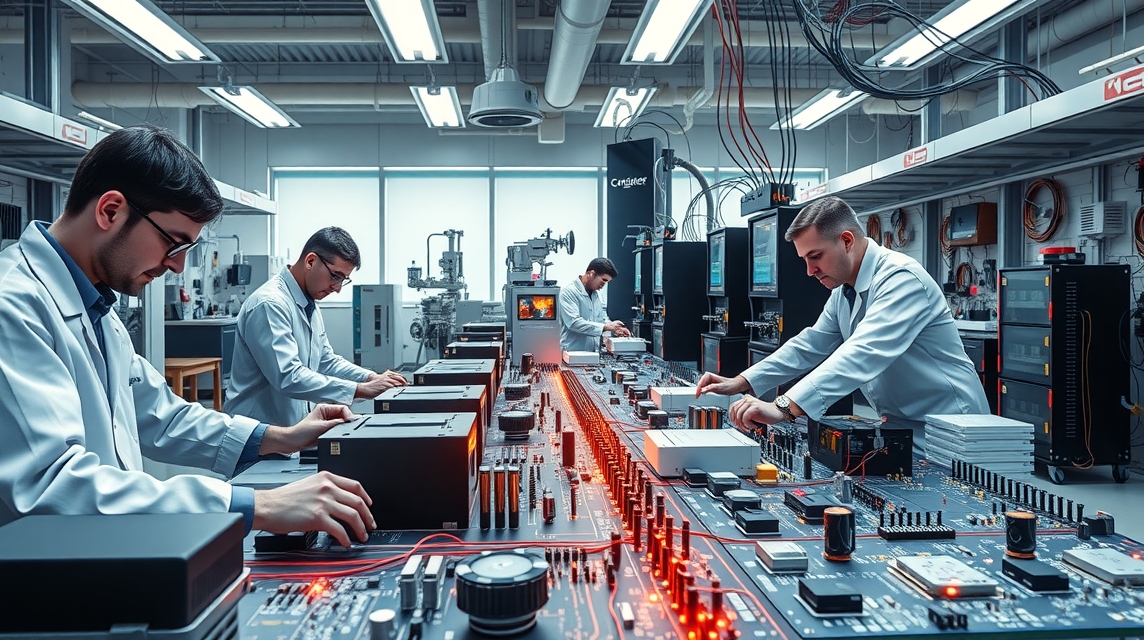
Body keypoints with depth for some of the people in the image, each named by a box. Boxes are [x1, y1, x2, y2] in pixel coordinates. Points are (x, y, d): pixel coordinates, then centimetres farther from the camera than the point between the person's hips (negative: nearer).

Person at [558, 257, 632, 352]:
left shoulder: (596, 294, 13)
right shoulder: (569, 291, -11)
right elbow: (574, 322, -21)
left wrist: (615, 328, 0)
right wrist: (605, 327, -22)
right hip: (574, 352, -6)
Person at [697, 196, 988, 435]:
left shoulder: (901, 278, -21)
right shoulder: (844, 291, 8)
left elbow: (863, 355, -35)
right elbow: (809, 346, 12)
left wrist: (785, 408, -44)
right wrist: (741, 383, 0)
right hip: (902, 427, 8)